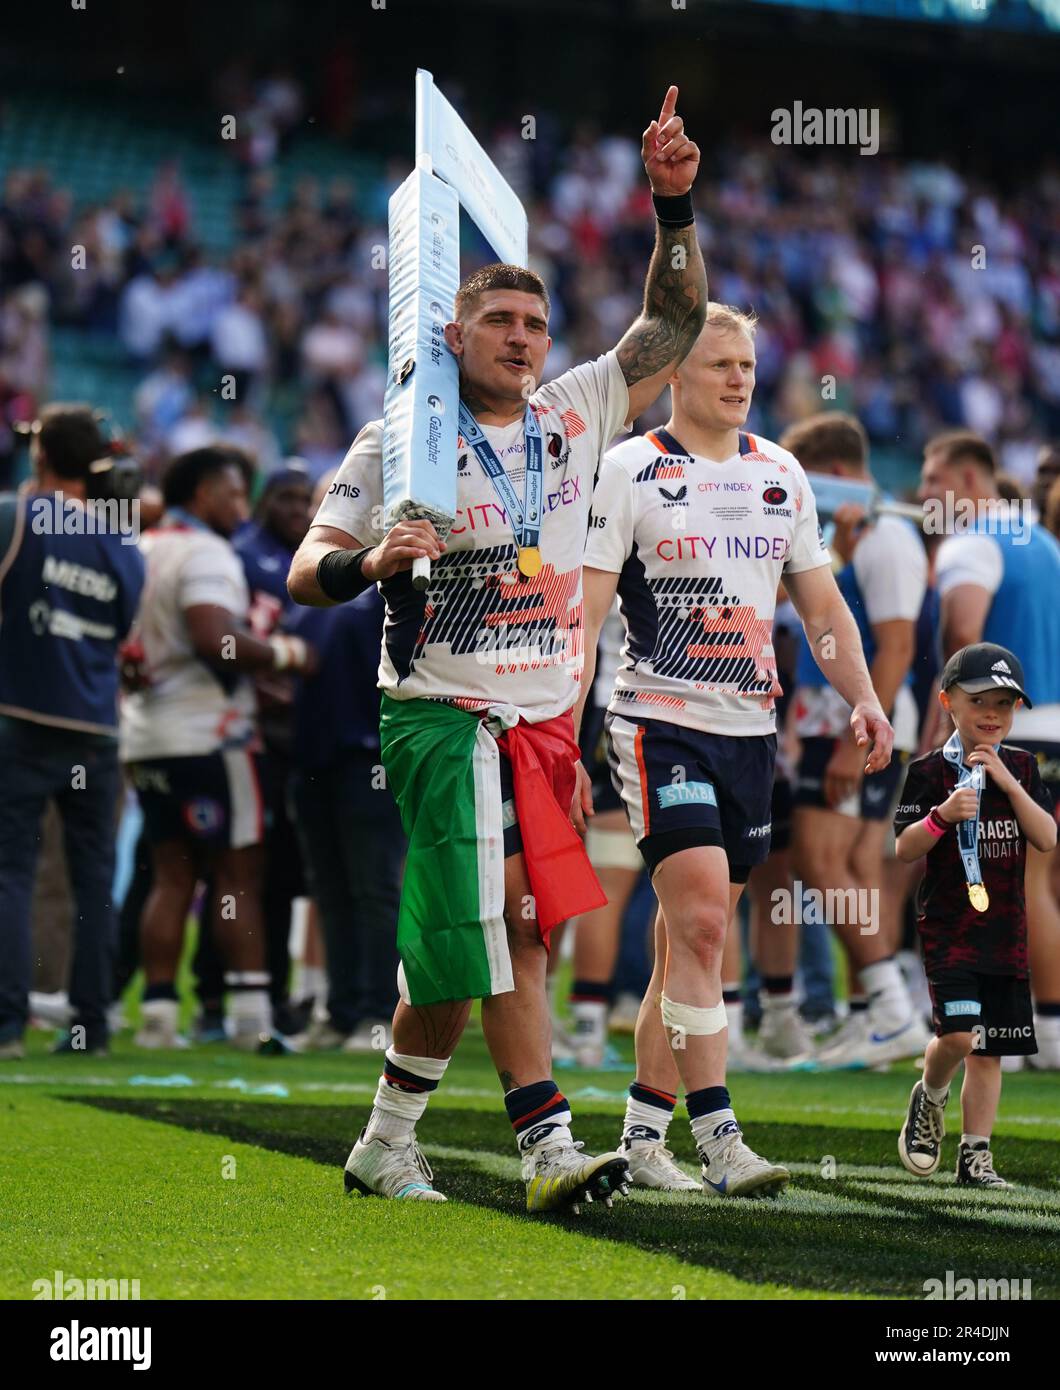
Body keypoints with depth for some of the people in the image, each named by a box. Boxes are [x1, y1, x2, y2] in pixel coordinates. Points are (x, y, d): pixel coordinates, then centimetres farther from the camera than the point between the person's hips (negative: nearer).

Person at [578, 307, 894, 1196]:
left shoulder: (781, 473, 13)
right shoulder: (626, 472, -4)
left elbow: (821, 603, 18)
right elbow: (585, 613, -7)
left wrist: (865, 699, 5)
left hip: (750, 729, 6)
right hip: (659, 719, -6)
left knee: (693, 938, 8)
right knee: (700, 923, -17)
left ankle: (642, 1135, 17)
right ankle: (719, 1145, -17)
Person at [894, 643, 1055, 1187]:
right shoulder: (930, 770, -4)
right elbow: (904, 850, -6)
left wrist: (1007, 782, -11)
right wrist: (942, 815, -24)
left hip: (1006, 928, 4)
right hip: (947, 926, -4)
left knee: (990, 1049, 5)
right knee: (958, 1034, -18)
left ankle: (975, 1156, 12)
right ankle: (929, 1099, 12)